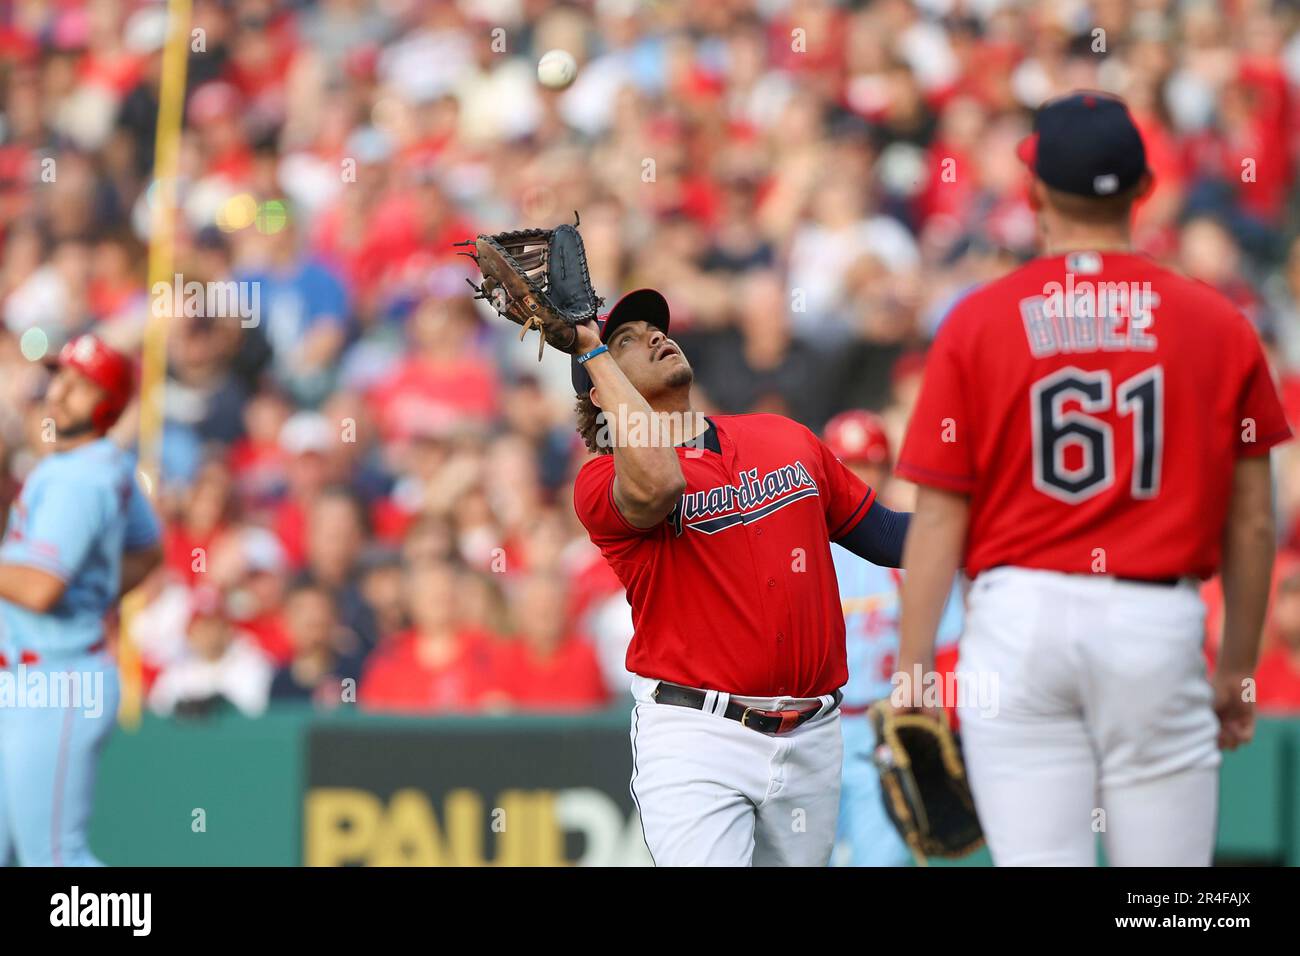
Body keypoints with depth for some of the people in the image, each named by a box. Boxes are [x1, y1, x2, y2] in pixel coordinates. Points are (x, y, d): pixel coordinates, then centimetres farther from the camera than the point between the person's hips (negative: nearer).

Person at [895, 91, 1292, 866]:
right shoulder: (1219, 325, 3)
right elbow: (1251, 523, 6)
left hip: (1021, 621, 0)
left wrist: (913, 673, 5)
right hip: (1160, 627, 0)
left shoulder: (977, 322, 1)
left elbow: (939, 517, -1)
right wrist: (1238, 670, 17)